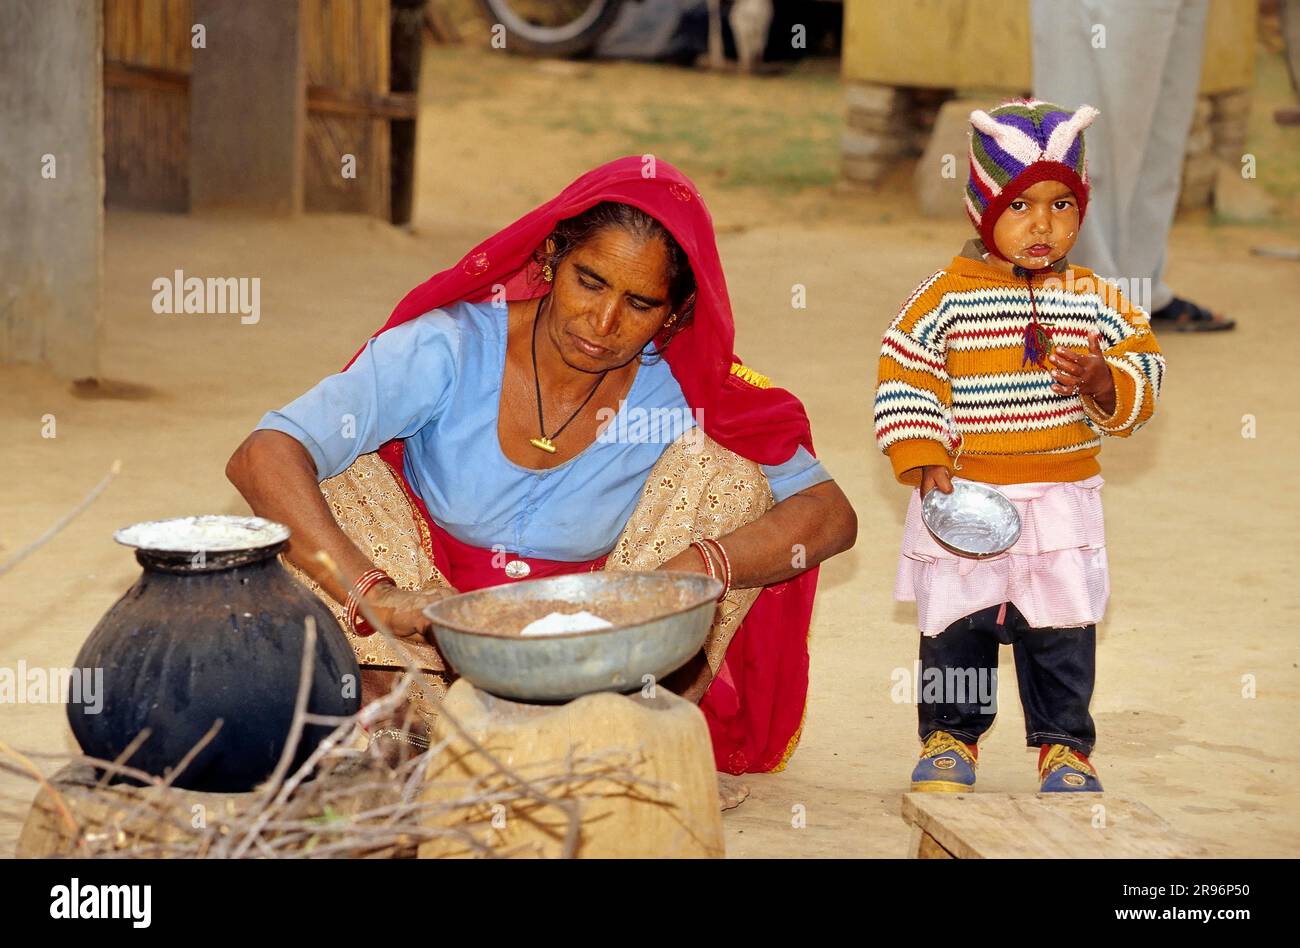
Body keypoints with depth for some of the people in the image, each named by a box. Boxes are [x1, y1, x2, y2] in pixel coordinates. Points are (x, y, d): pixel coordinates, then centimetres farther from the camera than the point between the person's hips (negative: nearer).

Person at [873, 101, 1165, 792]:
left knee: (1062, 632, 8)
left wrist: (1103, 383, -17)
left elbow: (1143, 369, 4)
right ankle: (950, 735, 26)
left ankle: (1064, 745, 22)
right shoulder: (946, 295, -6)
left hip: (1062, 501, 1)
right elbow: (905, 377, -5)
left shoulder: (1095, 300, 1)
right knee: (955, 625, 9)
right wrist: (922, 457, -13)